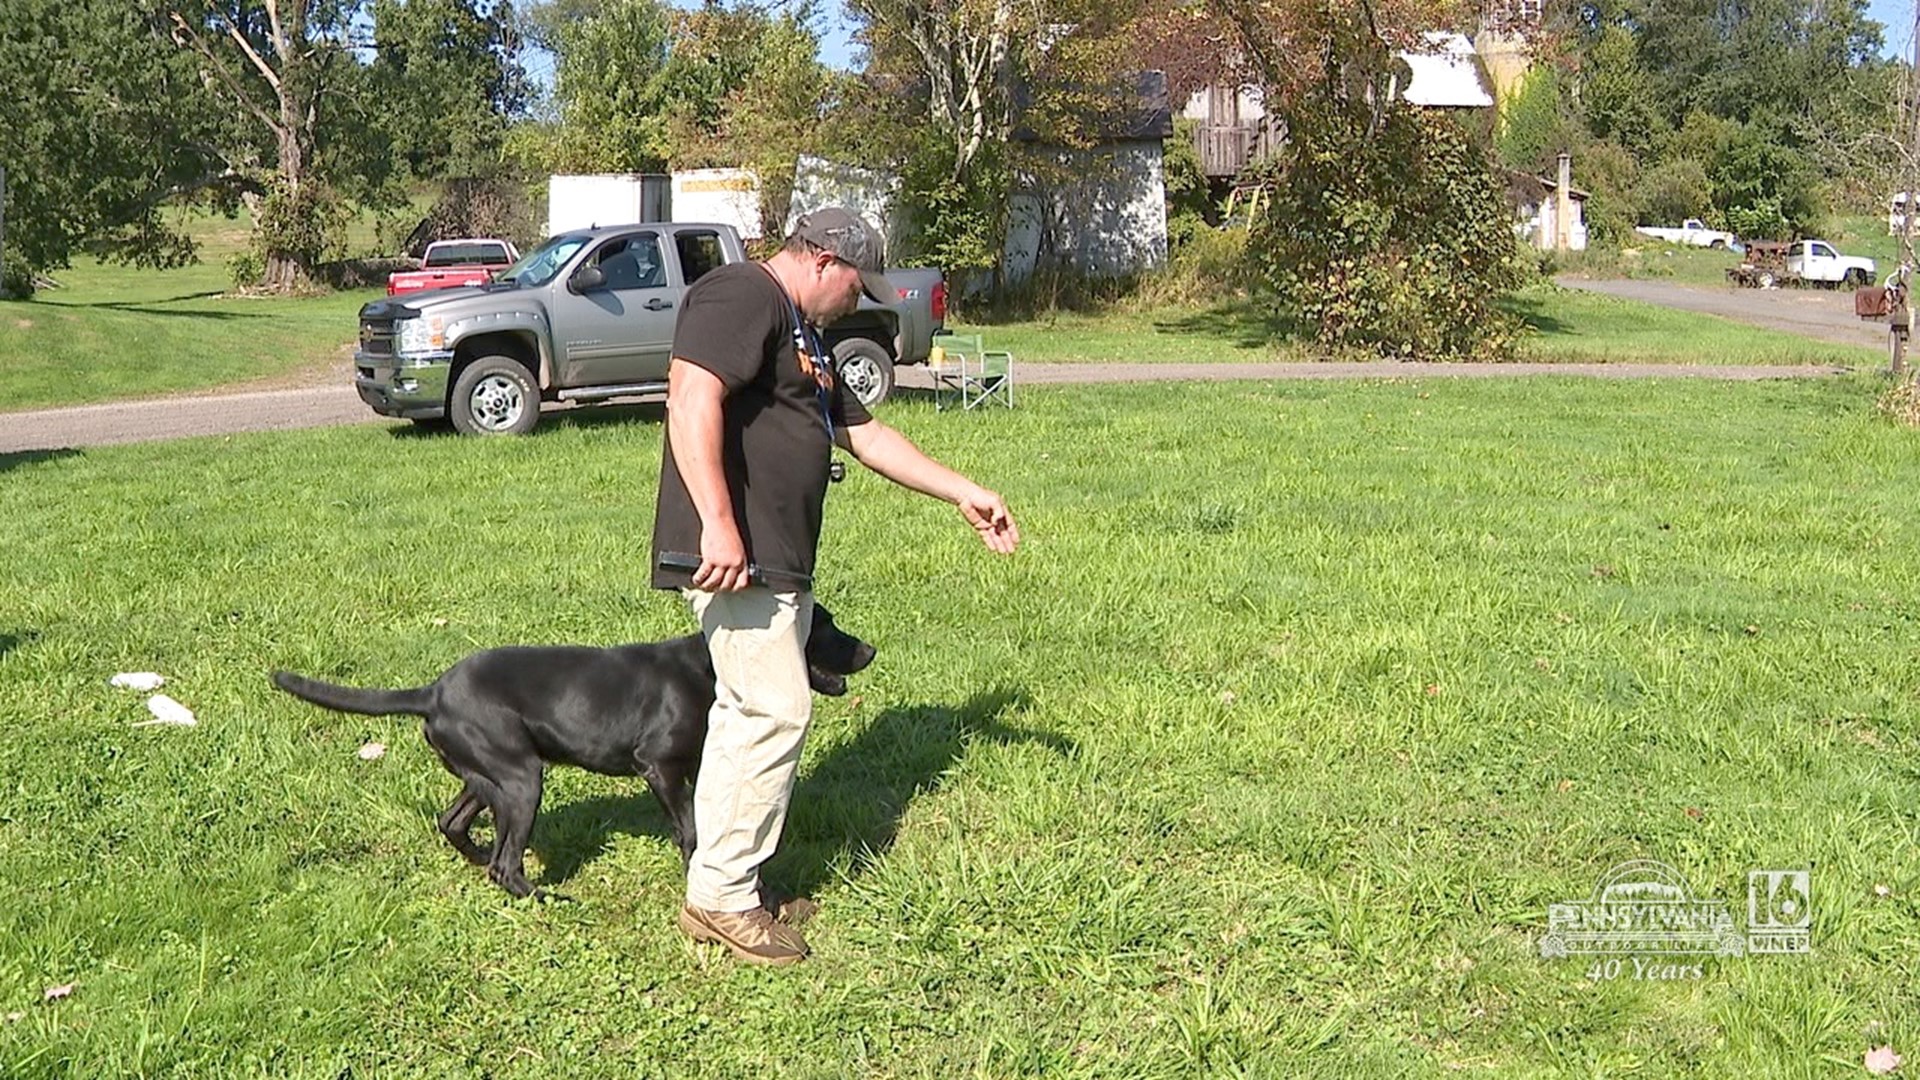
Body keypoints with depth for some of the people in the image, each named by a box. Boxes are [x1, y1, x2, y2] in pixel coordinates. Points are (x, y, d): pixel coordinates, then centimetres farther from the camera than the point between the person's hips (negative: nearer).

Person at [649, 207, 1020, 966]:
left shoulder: (799, 337, 25)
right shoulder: (740, 296, -8)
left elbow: (866, 436, 29)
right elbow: (692, 397, -23)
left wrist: (964, 494, 29)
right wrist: (718, 524, -30)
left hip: (776, 562, 11)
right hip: (735, 556, -11)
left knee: (747, 714, 13)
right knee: (777, 711, -9)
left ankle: (715, 889, 22)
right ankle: (724, 895, 1)